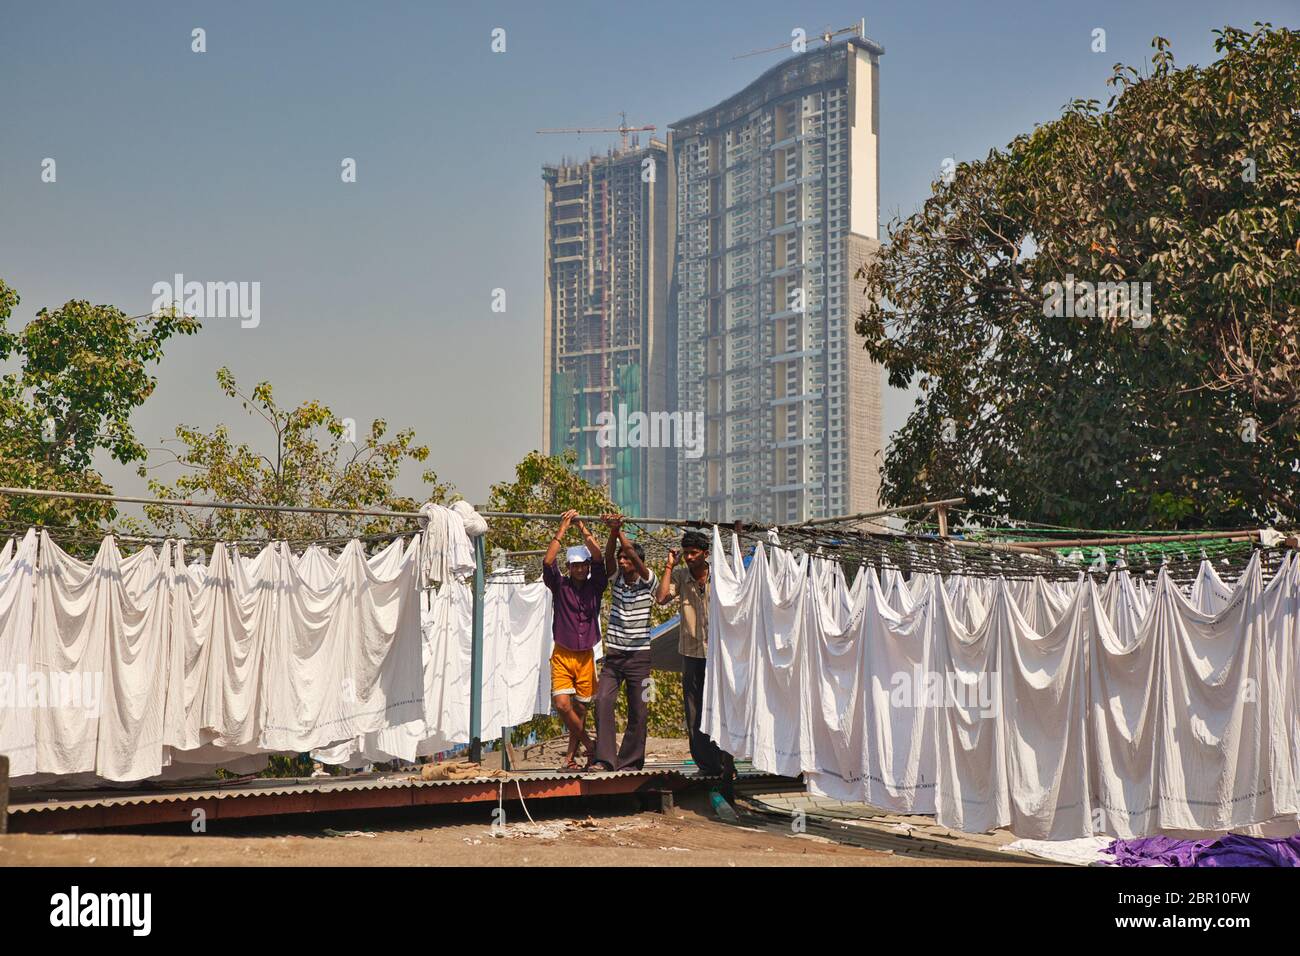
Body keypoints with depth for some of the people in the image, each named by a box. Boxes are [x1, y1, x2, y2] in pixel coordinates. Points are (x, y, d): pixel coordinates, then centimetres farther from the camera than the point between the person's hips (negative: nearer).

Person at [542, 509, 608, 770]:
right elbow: (547, 562, -16)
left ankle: (572, 754, 18)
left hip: (586, 655, 1)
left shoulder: (595, 586, 3)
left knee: (580, 708, 5)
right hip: (562, 654, -1)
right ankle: (589, 745, 2)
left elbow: (601, 558, -11)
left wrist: (582, 528, -10)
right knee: (562, 704, -15)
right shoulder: (560, 585, 1)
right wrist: (563, 529, -15)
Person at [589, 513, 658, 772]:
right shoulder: (617, 579, 7)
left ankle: (630, 761, 12)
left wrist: (620, 531, -24)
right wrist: (613, 532, -24)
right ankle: (605, 758, -14)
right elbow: (608, 556, -10)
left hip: (639, 656, -2)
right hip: (613, 654, 2)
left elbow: (634, 556, -18)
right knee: (603, 702, -14)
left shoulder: (647, 582, -3)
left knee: (638, 712, 1)